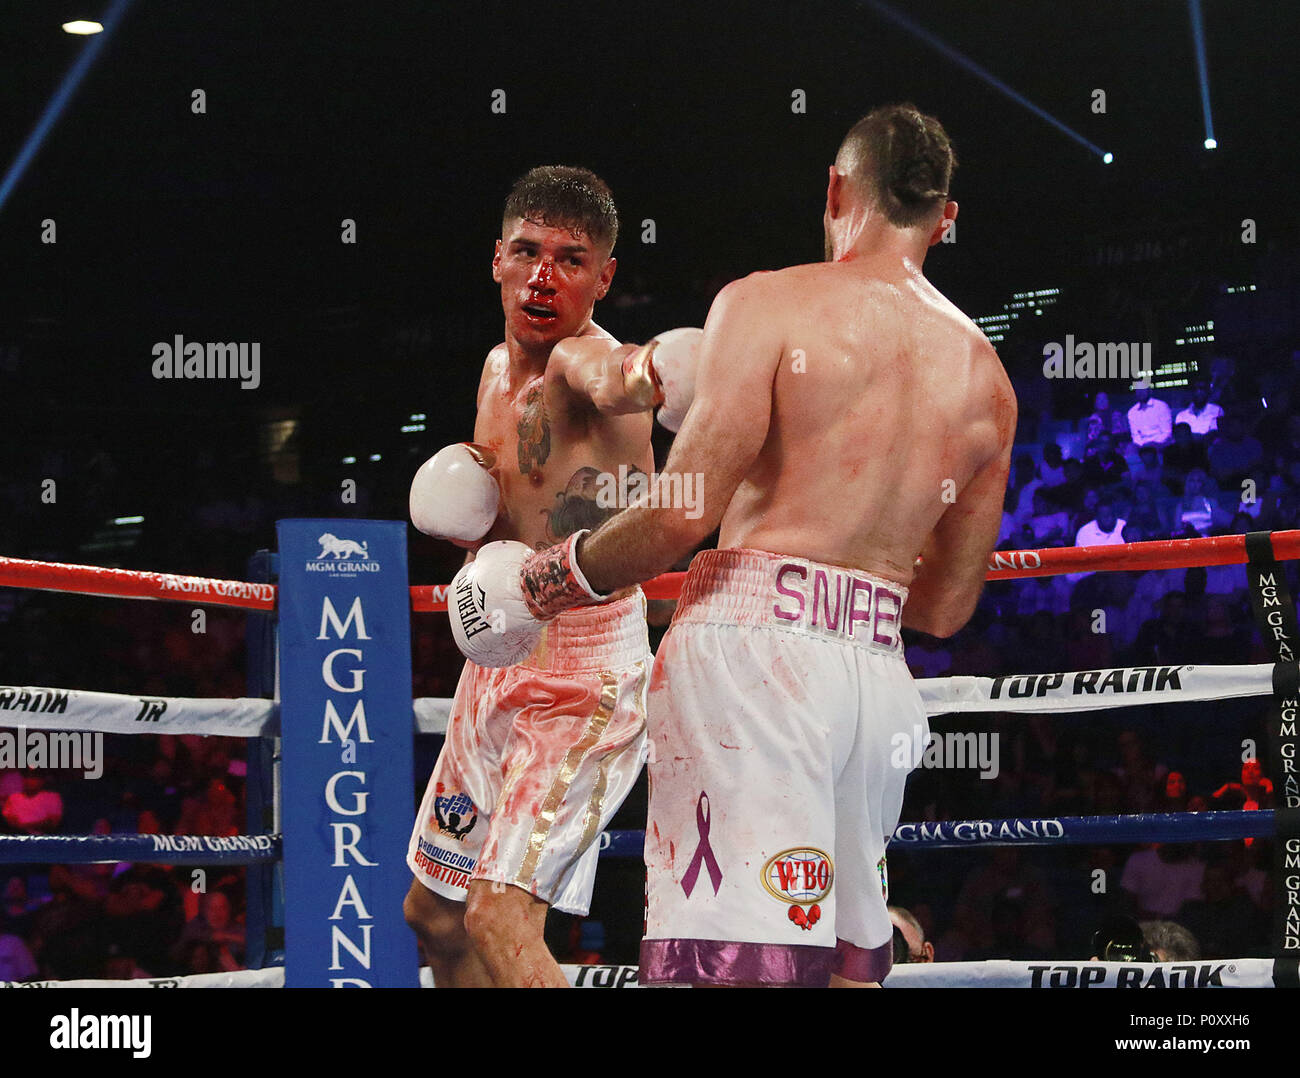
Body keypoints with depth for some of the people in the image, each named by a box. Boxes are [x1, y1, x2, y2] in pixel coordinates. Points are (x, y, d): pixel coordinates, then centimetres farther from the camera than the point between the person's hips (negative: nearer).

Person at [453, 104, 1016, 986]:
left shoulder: (769, 303, 0)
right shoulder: (985, 376, 16)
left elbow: (682, 514, -10)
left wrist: (540, 586, 4)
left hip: (753, 644, -6)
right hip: (881, 674, 6)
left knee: (739, 962, -13)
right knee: (846, 965, 13)